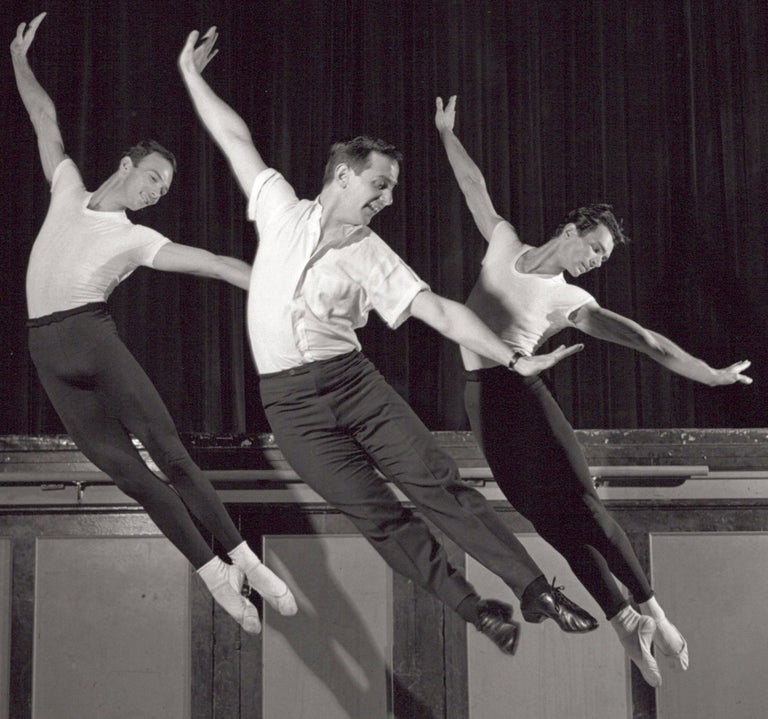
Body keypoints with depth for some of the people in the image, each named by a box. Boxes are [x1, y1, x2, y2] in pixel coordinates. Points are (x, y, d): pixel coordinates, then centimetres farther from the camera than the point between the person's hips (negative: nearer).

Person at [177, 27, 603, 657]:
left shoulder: (372, 257, 2)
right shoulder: (283, 210, 3)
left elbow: (441, 313, -3)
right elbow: (236, 140, 11)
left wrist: (515, 359, -9)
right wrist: (192, 76, 11)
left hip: (353, 380, 1)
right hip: (291, 399, 0)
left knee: (438, 482, -9)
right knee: (378, 515, -4)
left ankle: (535, 589, -5)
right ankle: (477, 611, 6)